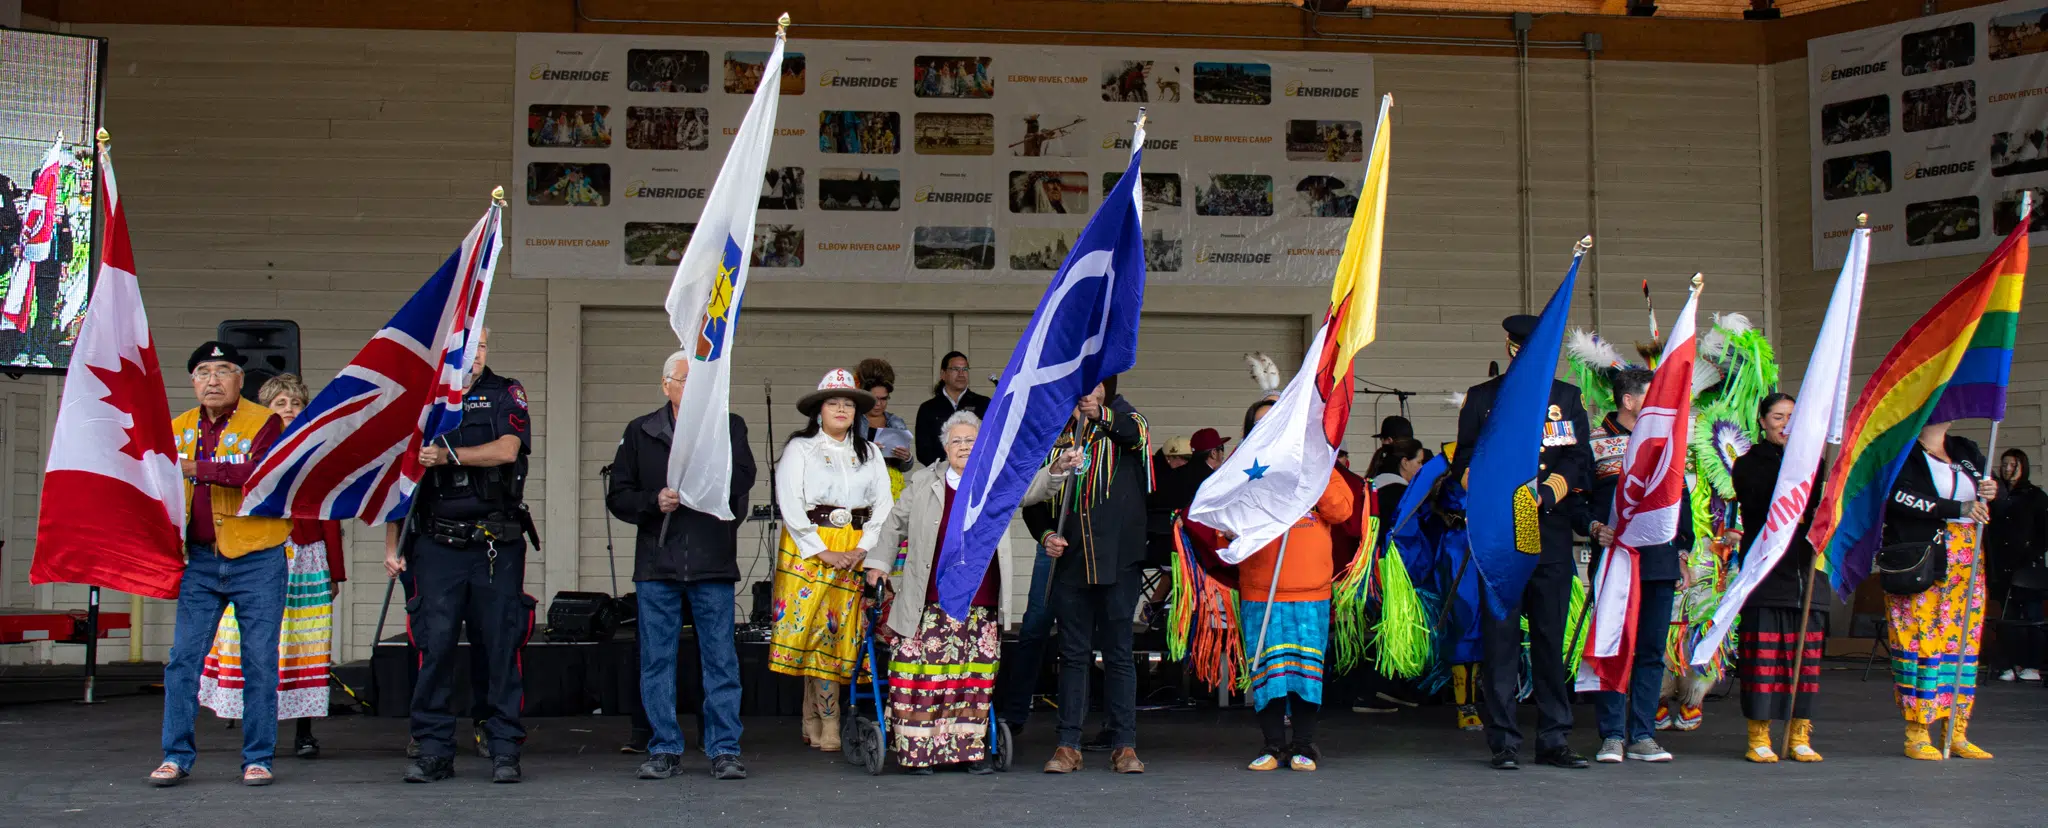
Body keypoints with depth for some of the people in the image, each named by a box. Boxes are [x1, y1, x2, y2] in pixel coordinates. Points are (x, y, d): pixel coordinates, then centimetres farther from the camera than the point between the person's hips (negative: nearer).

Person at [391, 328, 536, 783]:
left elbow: (506, 450, -10)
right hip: (437, 545, 1)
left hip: (497, 545, -1)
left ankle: (505, 749, 7)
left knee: (501, 645, 0)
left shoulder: (505, 393, 7)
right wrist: (392, 546, 6)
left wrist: (448, 455, -12)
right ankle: (434, 750, 8)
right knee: (435, 646, -2)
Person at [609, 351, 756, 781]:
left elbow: (743, 477, -10)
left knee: (721, 659, 0)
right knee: (657, 660, 5)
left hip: (713, 565, -1)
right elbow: (617, 496, 10)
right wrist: (653, 502, -8)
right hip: (657, 566, 1)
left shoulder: (729, 427, 7)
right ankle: (665, 749, 14)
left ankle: (725, 750, 6)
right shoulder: (640, 432, 10)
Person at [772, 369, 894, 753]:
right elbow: (790, 505, -4)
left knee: (841, 630, -2)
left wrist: (863, 549, -7)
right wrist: (823, 552, -11)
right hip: (808, 548, -3)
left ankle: (814, 723, 5)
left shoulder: (869, 453, 15)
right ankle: (827, 726, -4)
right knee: (812, 626, -8)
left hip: (856, 552, 3)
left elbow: (883, 505, 8)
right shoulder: (799, 448, 4)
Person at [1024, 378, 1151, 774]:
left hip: (1117, 557, -2)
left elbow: (1137, 432, -22)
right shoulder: (1053, 431, 9)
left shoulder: (1120, 419, 3)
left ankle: (1124, 745, 8)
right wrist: (1045, 534, -3)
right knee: (1073, 653, 6)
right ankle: (1068, 745, 10)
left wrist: (1102, 415, -41)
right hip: (1069, 557, 2)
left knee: (1118, 652, 3)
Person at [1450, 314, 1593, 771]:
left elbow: (1579, 462, 6)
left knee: (1551, 637, 4)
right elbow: (1464, 462, 6)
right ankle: (1504, 742, 3)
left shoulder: (1568, 397, 14)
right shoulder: (1481, 398, 11)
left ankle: (1555, 740, 10)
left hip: (1552, 533, 1)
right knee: (1500, 638, -2)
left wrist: (1544, 494, -12)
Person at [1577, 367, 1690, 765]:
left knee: (1651, 651, 5)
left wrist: (1683, 549, 15)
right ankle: (1613, 736, 1)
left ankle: (1643, 736, 10)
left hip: (1660, 563, 4)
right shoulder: (1594, 442, 1)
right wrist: (1594, 528, -15)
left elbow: (1681, 498, 21)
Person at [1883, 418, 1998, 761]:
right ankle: (1916, 735, -3)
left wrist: (1994, 492, -7)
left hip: (1967, 563, 6)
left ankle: (1957, 734, 11)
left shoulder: (1967, 452, 17)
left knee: (1963, 642, 5)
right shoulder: (1903, 454, -1)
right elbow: (1900, 498, -17)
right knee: (1920, 641, -7)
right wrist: (1959, 508, -19)